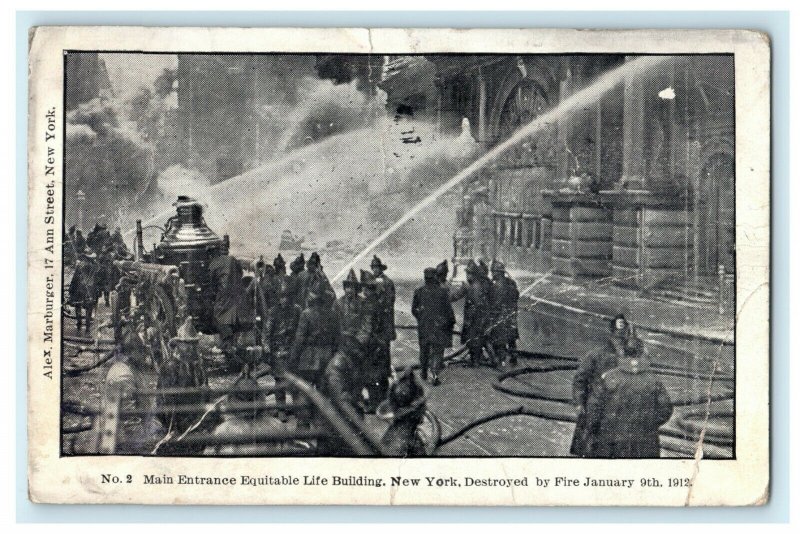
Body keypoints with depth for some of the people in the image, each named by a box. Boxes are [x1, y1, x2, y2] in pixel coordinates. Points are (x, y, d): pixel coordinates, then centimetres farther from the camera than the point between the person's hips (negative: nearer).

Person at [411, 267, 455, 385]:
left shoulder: (419, 292, -3)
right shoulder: (442, 291, -9)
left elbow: (414, 309, 5)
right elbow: (448, 309, -4)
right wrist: (452, 322, 9)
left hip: (423, 326, 2)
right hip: (439, 326, -2)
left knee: (424, 350, 18)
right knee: (437, 351, 3)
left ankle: (424, 373, 30)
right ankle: (434, 374, -12)